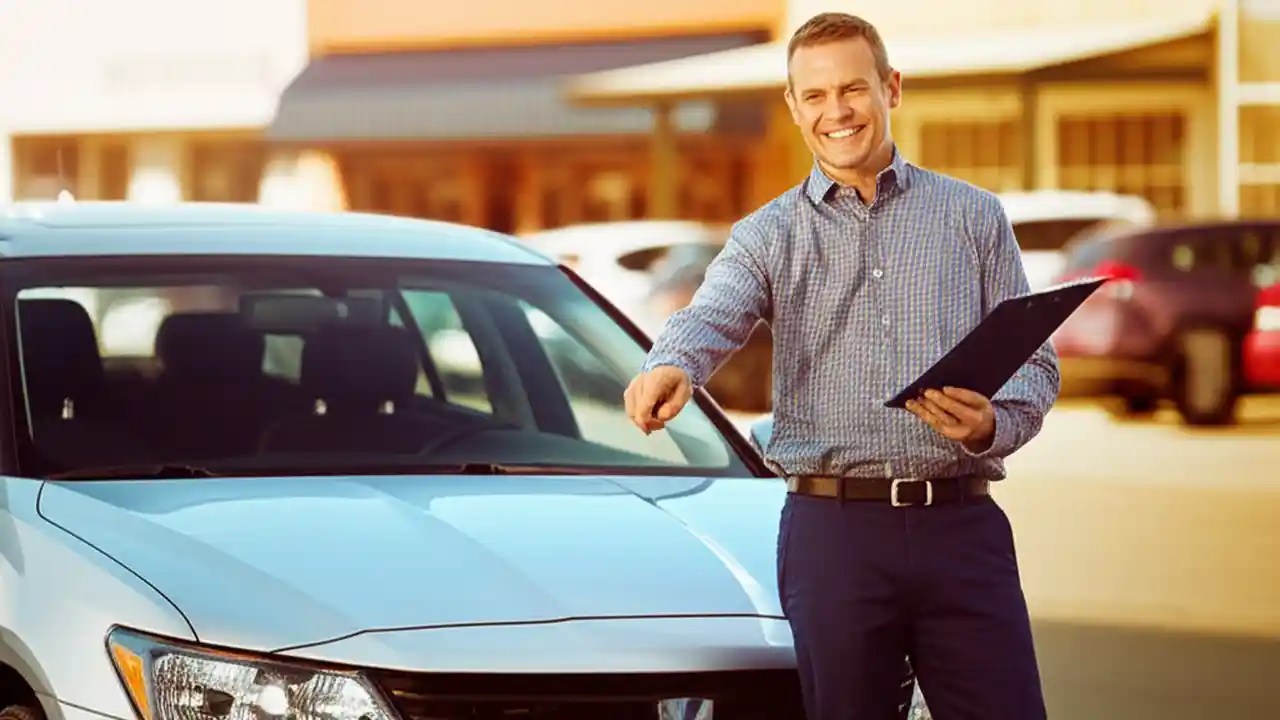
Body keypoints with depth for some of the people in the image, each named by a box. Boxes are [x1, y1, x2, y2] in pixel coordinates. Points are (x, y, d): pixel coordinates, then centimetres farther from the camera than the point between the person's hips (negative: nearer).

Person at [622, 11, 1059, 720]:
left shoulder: (974, 217, 11)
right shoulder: (768, 235, 9)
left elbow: (1035, 361, 8)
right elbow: (711, 316, -12)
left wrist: (992, 423, -15)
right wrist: (672, 364, -36)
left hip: (961, 525, 0)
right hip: (831, 528, 0)